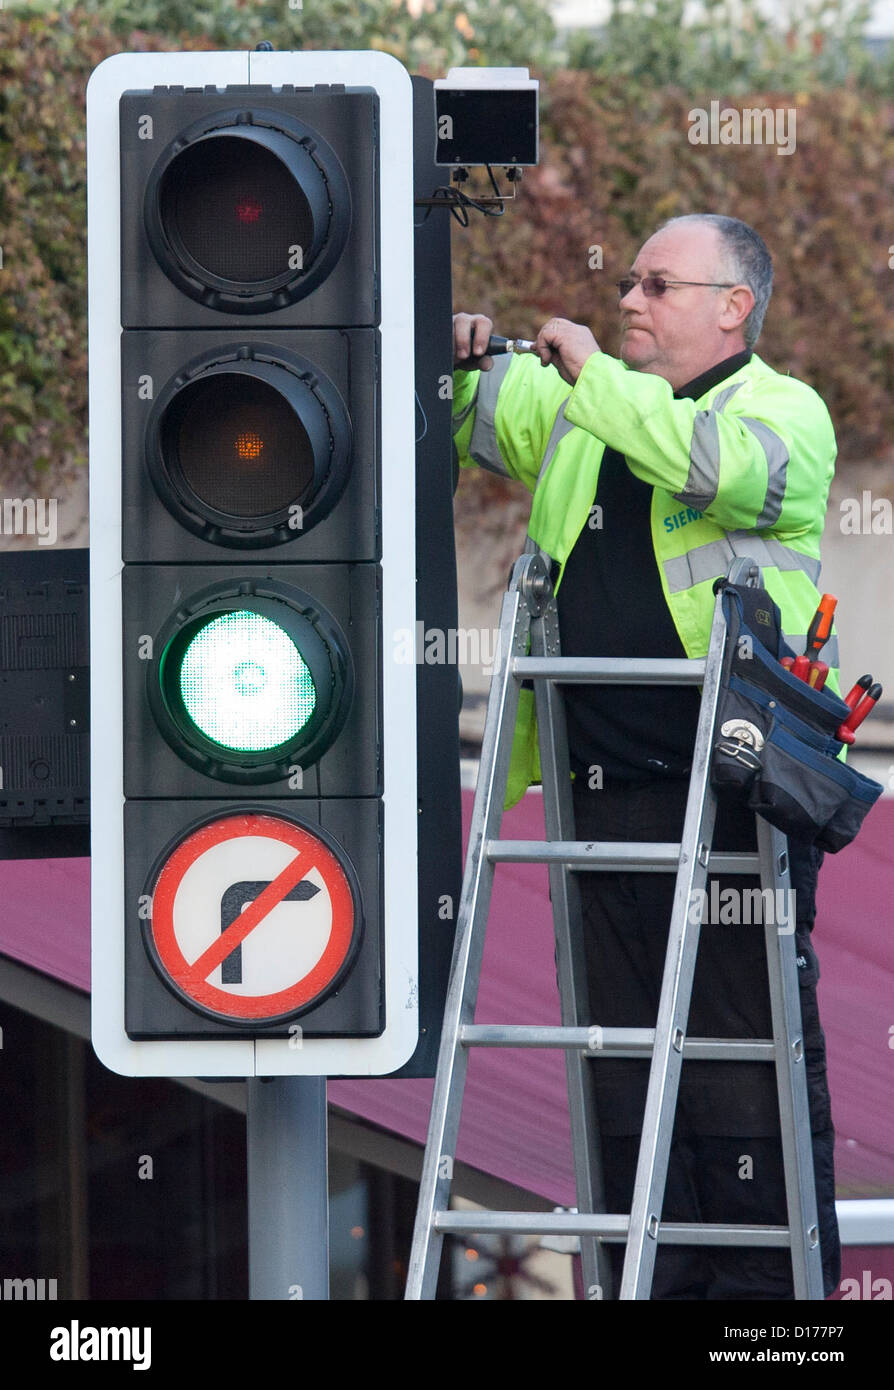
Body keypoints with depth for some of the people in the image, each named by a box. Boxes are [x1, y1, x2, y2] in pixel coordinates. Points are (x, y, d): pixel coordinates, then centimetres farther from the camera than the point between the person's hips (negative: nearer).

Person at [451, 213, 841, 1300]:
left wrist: (594, 374, -15)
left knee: (746, 1038, -6)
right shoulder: (581, 407, 19)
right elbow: (468, 418, 30)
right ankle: (659, 1276, 14)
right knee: (627, 1039, 8)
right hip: (609, 790, 7)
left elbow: (721, 464, -24)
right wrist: (451, 363, 6)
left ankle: (775, 1282, -2)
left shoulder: (785, 411, -1)